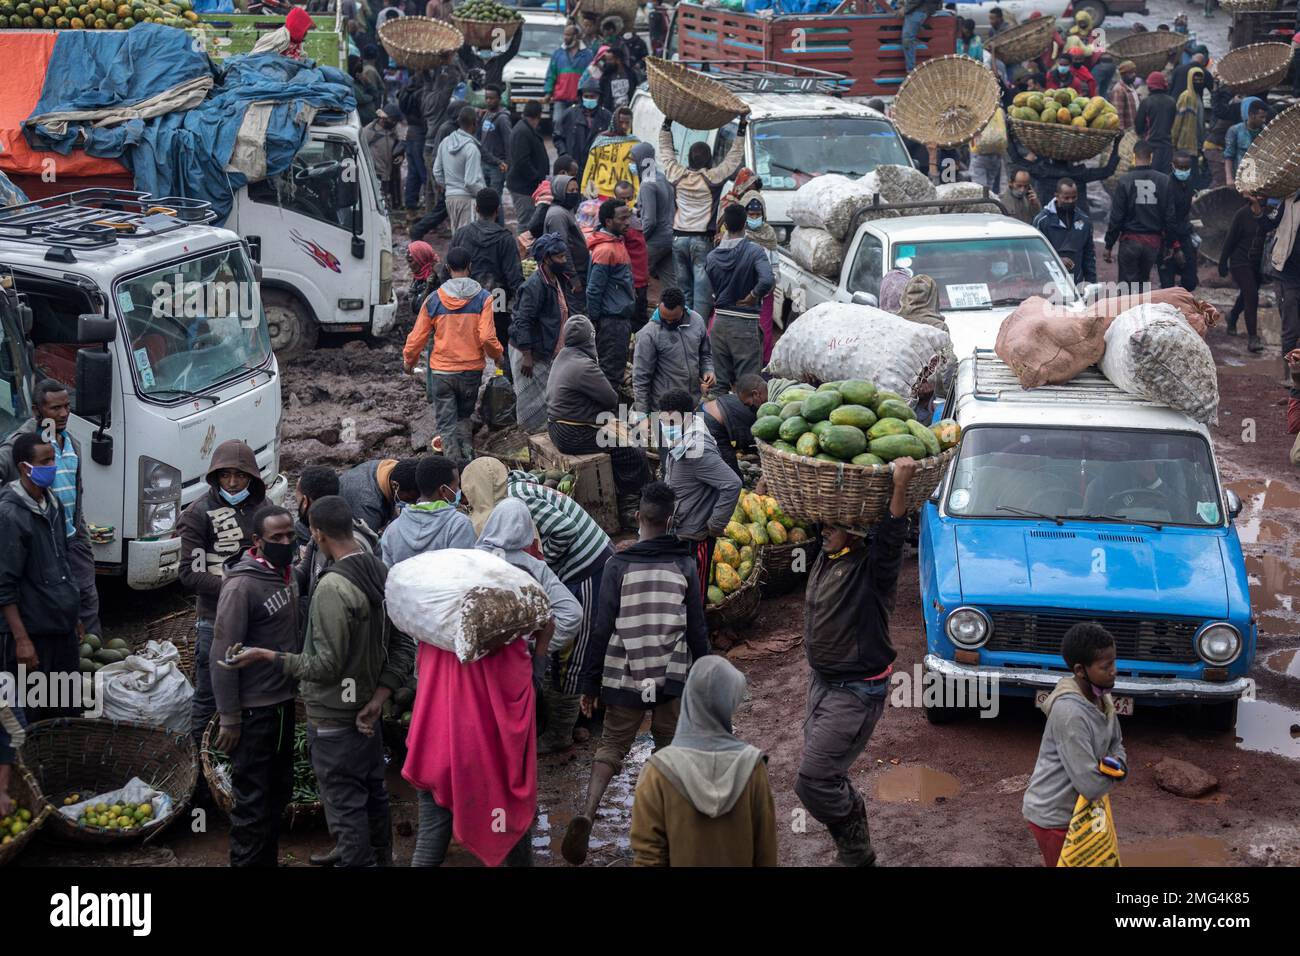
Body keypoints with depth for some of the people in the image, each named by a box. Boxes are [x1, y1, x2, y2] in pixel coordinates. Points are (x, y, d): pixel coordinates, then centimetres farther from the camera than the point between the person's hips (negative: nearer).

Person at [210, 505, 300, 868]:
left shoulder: (288, 575, 5)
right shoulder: (242, 586, -19)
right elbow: (224, 655, -18)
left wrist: (297, 688, 12)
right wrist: (229, 718, -17)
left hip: (284, 704, 8)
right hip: (253, 711, -8)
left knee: (279, 794, 18)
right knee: (252, 802, 0)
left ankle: (268, 858, 30)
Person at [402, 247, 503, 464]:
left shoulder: (434, 300, -4)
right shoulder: (483, 298, -8)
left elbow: (417, 337, 1)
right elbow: (487, 338, -13)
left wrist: (409, 360, 19)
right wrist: (497, 355, 8)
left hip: (441, 371, -1)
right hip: (471, 370, 1)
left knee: (447, 424, 6)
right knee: (464, 416, 22)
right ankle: (468, 458, 17)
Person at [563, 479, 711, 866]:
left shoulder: (618, 566, -5)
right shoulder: (685, 565, -2)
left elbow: (602, 630, -5)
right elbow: (697, 630, 1)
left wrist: (590, 684, 2)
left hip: (624, 679, 0)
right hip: (672, 676, 1)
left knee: (611, 747, 8)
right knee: (669, 751, 17)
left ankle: (587, 814, -14)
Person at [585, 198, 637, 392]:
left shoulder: (618, 242, 13)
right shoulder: (605, 249, -18)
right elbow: (593, 290, -19)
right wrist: (594, 321, -14)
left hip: (622, 318, 10)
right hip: (612, 320, -10)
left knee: (617, 368, 15)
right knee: (611, 371, -6)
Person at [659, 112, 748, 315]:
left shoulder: (677, 176, 0)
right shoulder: (713, 178, -9)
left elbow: (666, 150, 16)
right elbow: (735, 156, 1)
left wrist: (667, 122, 24)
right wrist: (743, 125, 6)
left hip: (679, 238, 4)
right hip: (702, 240, -4)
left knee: (683, 287, 12)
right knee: (702, 289, -5)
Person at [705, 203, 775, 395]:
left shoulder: (712, 257, 1)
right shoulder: (754, 251, -13)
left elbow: (713, 292, 6)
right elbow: (767, 280, -26)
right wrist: (754, 296, -12)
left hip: (719, 322, 4)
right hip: (746, 323, -4)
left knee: (719, 383, 12)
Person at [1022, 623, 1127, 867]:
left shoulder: (1101, 697, -4)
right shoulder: (1070, 713, -31)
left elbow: (1116, 743, 11)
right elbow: (1092, 786, -30)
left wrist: (1117, 764, -13)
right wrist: (1113, 771, -8)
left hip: (1077, 808, 8)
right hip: (1053, 816, -8)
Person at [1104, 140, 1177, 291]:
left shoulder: (1125, 181, -10)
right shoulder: (1164, 181, -3)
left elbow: (1116, 217, -8)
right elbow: (1170, 216, 0)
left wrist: (1108, 246, 0)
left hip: (1130, 240, -3)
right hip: (1154, 241, 3)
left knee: (1128, 283, 3)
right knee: (1143, 280, 18)